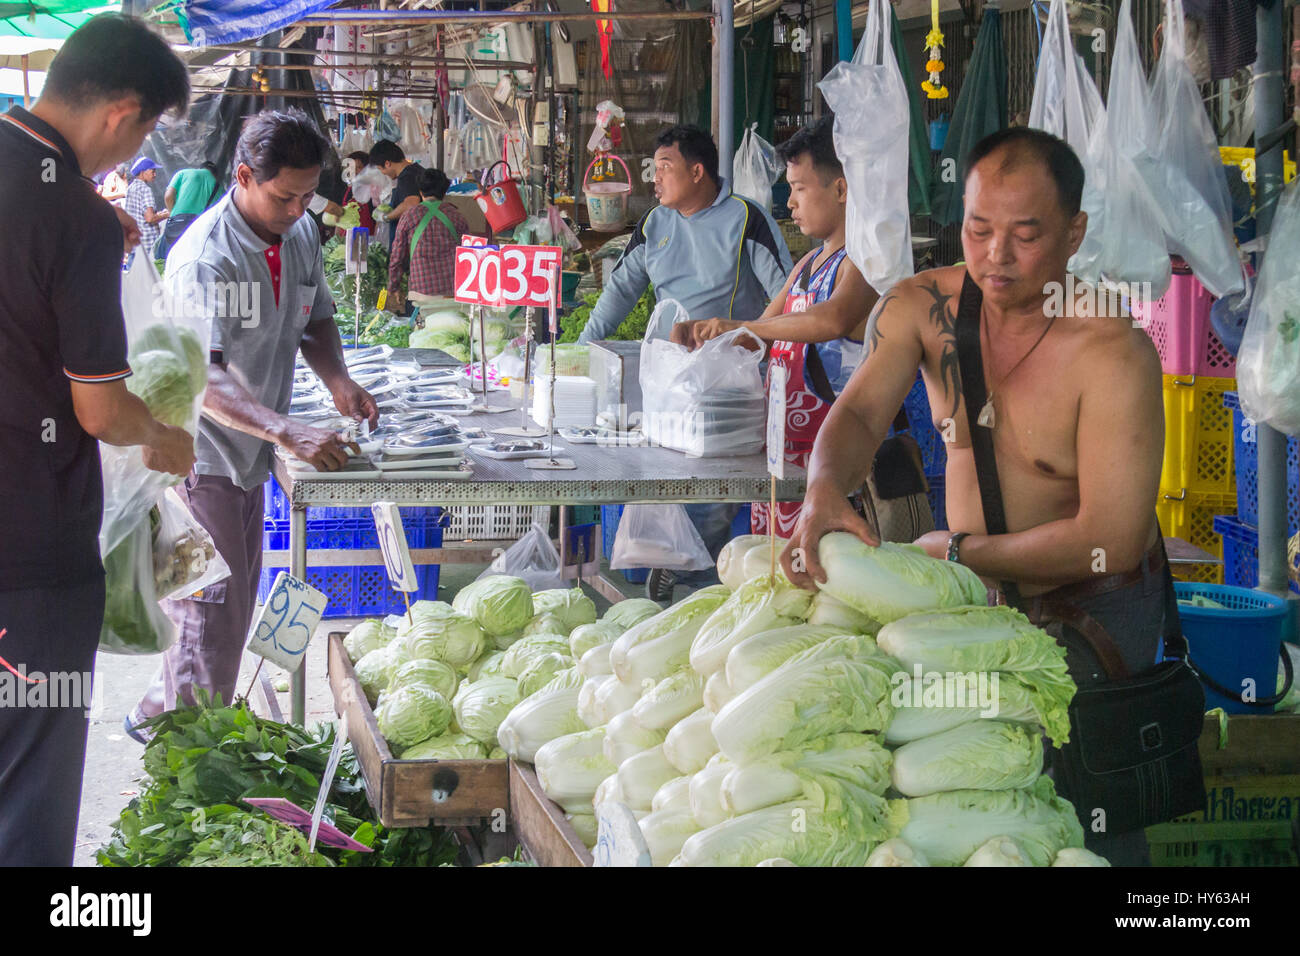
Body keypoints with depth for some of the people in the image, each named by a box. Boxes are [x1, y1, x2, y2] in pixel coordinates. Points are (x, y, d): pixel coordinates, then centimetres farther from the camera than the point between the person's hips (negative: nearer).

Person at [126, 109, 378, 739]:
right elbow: (202, 378, -36)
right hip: (197, 455, -9)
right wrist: (288, 433, -47)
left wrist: (337, 381, -5)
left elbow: (315, 318, 16)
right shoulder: (204, 259, -25)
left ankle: (156, 716, 32)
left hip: (249, 453, 9)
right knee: (213, 615, -6)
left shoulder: (300, 232, 2)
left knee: (236, 607, 16)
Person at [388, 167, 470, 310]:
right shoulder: (456, 215, 8)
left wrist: (394, 288, 21)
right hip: (455, 289, 1)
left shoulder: (409, 216, 4)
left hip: (422, 289, -1)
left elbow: (397, 256, 9)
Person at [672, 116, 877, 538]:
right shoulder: (808, 265, 20)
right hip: (777, 449, 9)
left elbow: (834, 319, -31)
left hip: (824, 458, -9)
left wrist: (741, 326, -27)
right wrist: (702, 331, 9)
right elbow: (762, 339, 27)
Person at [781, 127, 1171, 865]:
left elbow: (1110, 538, -28)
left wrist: (957, 553, -22)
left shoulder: (1113, 354, -26)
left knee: (1089, 818, -1)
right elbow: (861, 411, -19)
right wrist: (824, 490, -43)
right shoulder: (922, 307, -8)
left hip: (1093, 611, -5)